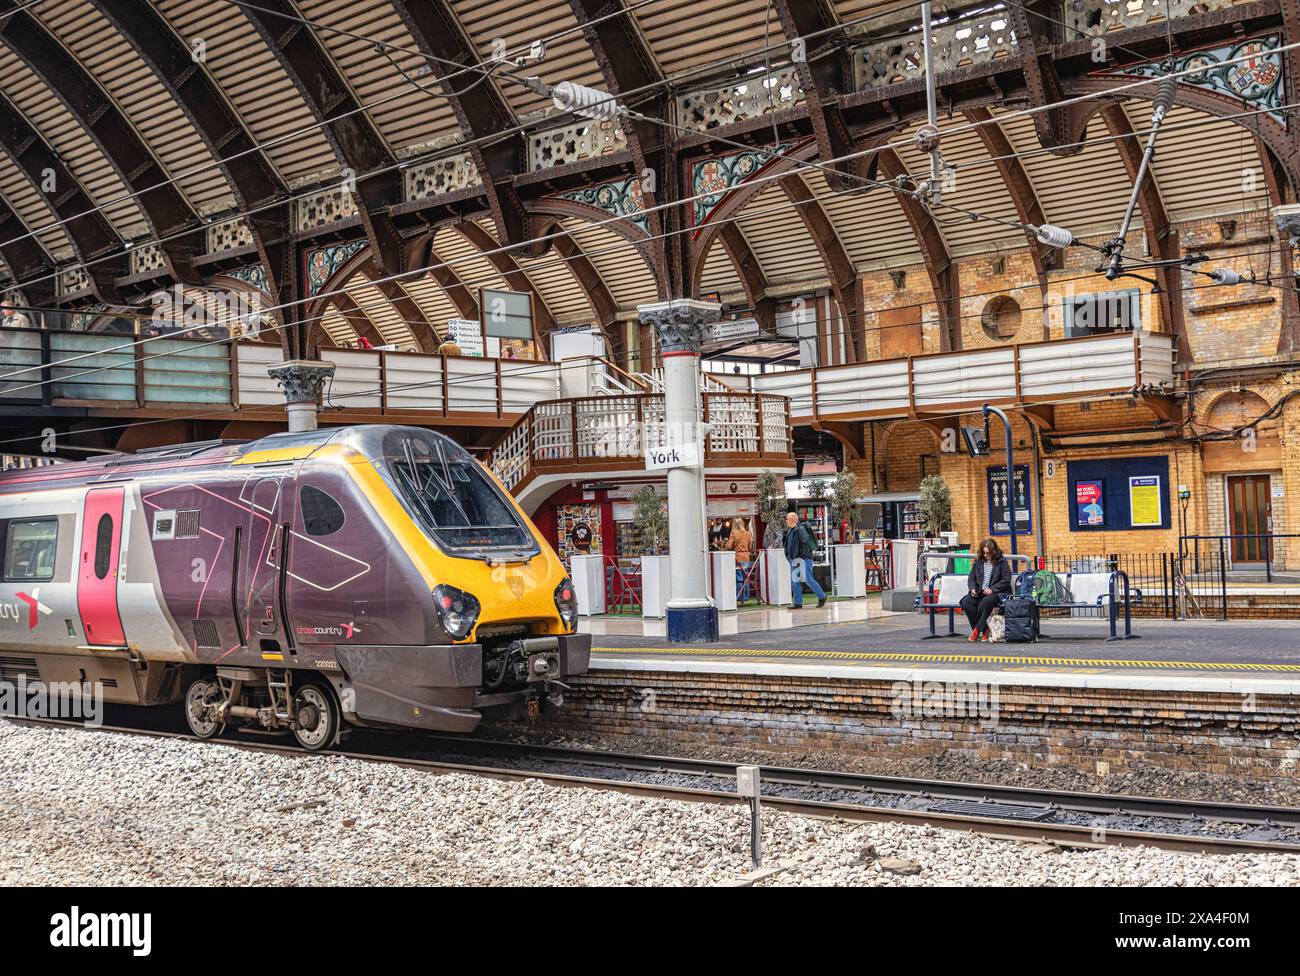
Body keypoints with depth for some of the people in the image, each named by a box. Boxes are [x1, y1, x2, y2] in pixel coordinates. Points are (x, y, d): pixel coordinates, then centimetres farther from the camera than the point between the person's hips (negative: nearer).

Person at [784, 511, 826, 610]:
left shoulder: (800, 529, -14)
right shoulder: (789, 530, 14)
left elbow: (806, 543, -22)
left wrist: (802, 556, -22)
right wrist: (789, 556, 17)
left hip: (803, 558, -9)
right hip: (794, 559, 9)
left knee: (808, 579, -7)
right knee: (794, 581, 5)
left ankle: (822, 597, 8)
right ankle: (798, 603, 9)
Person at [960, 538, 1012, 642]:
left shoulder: (1002, 562, 1)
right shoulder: (978, 562, 15)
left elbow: (1006, 580, -5)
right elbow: (971, 578, 20)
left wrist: (992, 589, -15)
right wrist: (973, 588, -2)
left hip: (997, 593, -5)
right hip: (980, 593, 5)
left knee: (986, 601, -39)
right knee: (966, 602, -25)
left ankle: (977, 629, -23)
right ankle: (984, 630, -19)